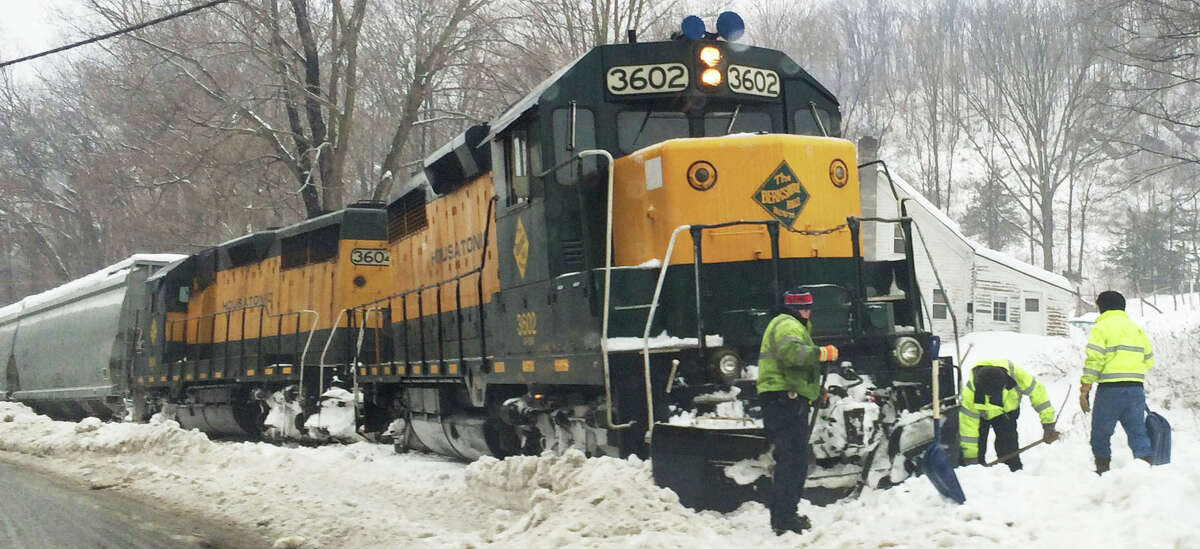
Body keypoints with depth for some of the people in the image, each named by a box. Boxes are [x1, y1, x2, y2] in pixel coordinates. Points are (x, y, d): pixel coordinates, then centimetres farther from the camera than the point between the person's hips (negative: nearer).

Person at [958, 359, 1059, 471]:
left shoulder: (1015, 374, -37)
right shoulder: (970, 394, -39)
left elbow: (1037, 391, -23)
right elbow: (968, 425, -31)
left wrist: (1048, 425, -22)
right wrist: (970, 458, -26)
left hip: (1007, 410, 1)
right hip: (981, 414, -1)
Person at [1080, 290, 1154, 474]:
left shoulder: (1101, 327, -2)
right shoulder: (1136, 328, 17)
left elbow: (1093, 360, -11)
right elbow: (1149, 360, 22)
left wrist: (1085, 389, -10)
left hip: (1111, 389, -5)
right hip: (1136, 388, 5)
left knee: (1100, 432, 8)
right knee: (1138, 431, 5)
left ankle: (1102, 470, 12)